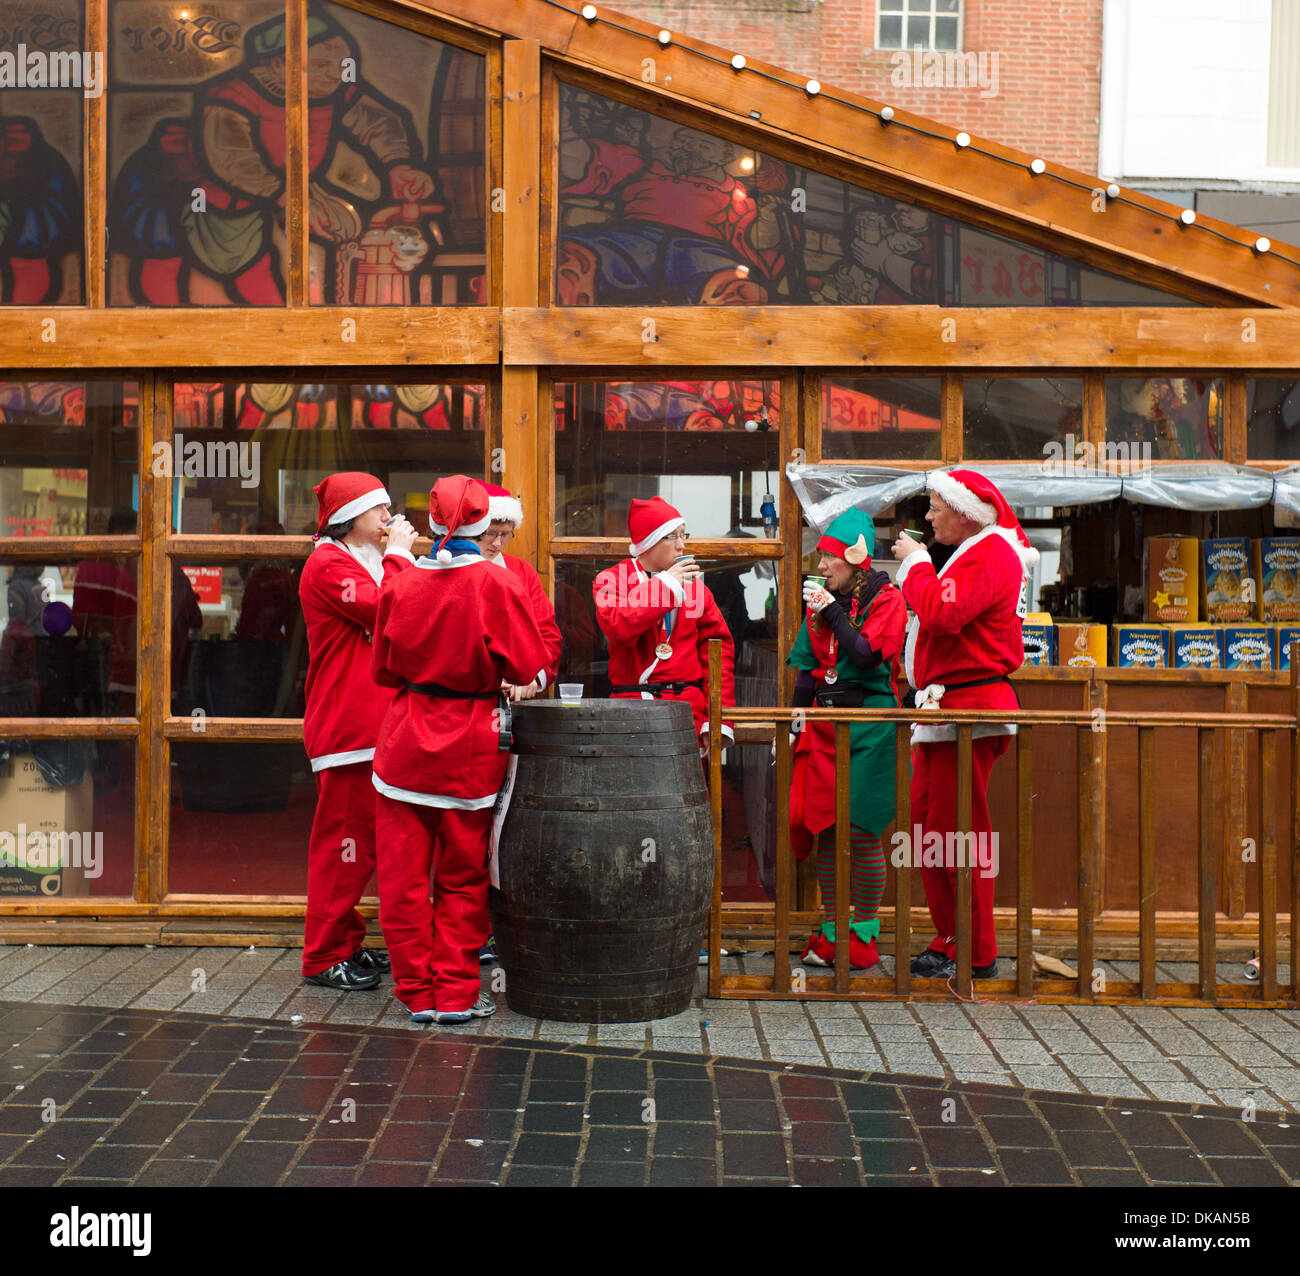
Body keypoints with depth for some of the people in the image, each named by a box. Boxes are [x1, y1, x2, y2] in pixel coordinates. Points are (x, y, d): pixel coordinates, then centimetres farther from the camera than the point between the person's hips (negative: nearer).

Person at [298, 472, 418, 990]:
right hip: (346, 728, -10)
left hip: (371, 727, 10)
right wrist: (398, 554, -11)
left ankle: (346, 944, 22)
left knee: (360, 841, 14)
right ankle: (324, 957, -1)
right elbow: (385, 612, -21)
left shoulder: (363, 563, 23)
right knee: (344, 840, -8)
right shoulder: (328, 565, -9)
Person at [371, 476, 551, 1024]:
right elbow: (529, 668, -6)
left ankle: (418, 993, 15)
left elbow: (382, 669, 9)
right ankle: (457, 993, 13)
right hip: (470, 749, -2)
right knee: (462, 877, 11)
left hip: (405, 743, 2)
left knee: (403, 876, 9)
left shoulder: (400, 584, -1)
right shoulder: (496, 584, -10)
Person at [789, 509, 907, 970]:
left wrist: (832, 612, -14)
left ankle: (865, 933, 7)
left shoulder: (886, 599, -3)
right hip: (825, 724, 6)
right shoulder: (820, 601, 14)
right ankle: (831, 931, 13)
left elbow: (867, 656, -17)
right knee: (825, 829, 4)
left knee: (862, 832, -5)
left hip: (869, 728, -6)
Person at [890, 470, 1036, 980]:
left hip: (970, 709, -11)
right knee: (928, 826, 11)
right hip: (943, 709, 11)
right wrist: (915, 567, 11)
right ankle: (950, 942, 18)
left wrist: (916, 563, -11)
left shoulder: (990, 554, -10)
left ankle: (976, 955, -1)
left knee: (955, 832, -8)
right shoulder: (975, 553, 24)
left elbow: (941, 614, -24)